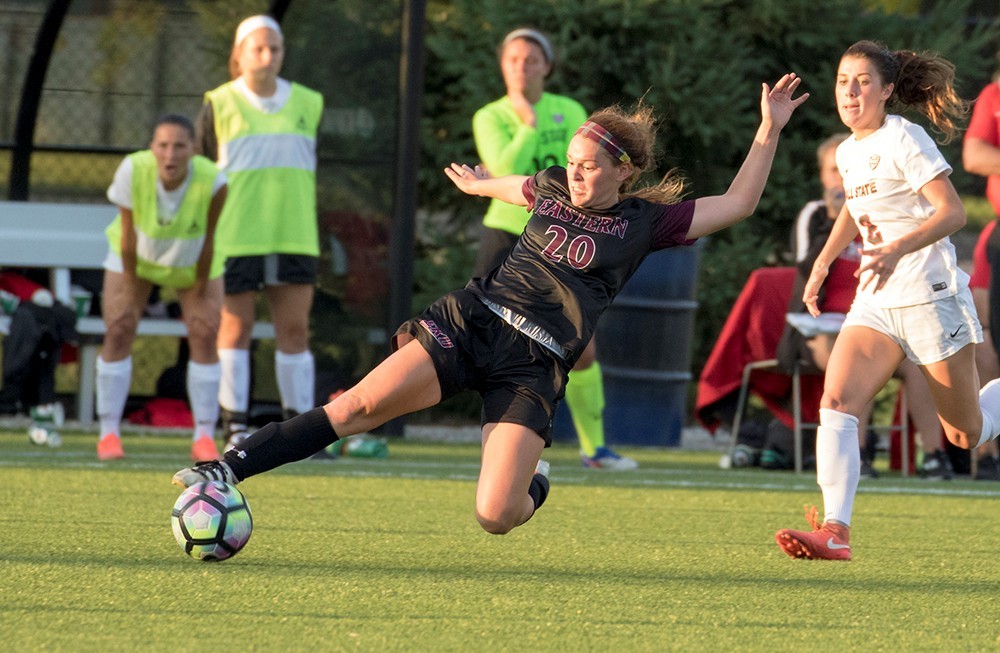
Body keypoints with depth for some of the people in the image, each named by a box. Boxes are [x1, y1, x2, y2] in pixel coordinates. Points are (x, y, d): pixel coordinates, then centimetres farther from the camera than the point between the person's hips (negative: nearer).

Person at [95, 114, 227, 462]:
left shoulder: (213, 181, -35)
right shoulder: (133, 170, -34)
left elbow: (207, 241, -23)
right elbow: (128, 233, -23)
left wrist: (199, 295, -14)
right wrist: (131, 287, -15)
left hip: (192, 263, 0)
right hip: (139, 256, 0)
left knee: (205, 336, -10)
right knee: (118, 331, -10)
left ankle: (204, 437, -3)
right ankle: (109, 432, -2)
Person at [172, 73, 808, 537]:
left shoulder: (647, 222, 4)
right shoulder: (552, 188, 13)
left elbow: (738, 203, 4)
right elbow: (512, 185, 38)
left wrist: (770, 129, -1)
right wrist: (480, 183, 57)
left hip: (534, 364, -2)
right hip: (471, 321, 2)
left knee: (495, 516, -16)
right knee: (362, 404, -20)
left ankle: (534, 482, 22)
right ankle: (227, 470, -23)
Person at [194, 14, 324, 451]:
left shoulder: (307, 104, 10)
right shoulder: (219, 105, 1)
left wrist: (308, 229, 14)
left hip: (293, 236, 3)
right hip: (235, 236, -3)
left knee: (295, 328, 1)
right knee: (235, 325, -1)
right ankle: (234, 427, 2)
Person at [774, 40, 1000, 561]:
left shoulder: (903, 139, -13)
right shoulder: (848, 153, 10)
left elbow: (952, 212, -20)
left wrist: (897, 250, -34)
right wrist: (823, 262, 22)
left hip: (930, 297, -6)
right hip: (875, 303, 6)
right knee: (835, 405, -17)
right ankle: (835, 532, -25)